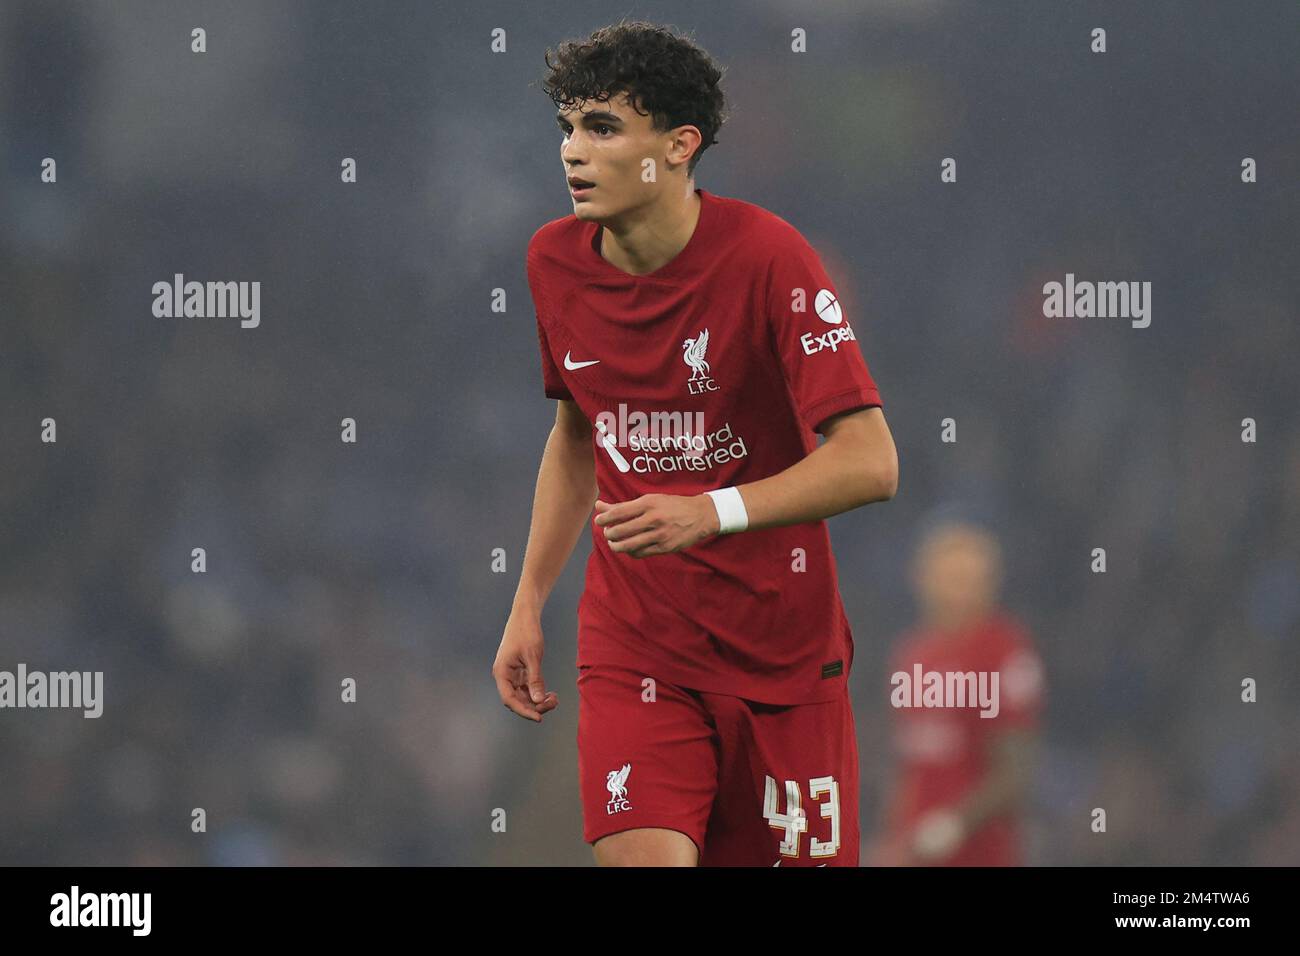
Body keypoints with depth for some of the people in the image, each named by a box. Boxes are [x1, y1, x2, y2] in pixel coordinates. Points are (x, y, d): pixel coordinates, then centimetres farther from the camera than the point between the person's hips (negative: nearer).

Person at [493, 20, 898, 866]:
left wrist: (714, 513, -33)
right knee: (642, 859, -17)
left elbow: (870, 462, -21)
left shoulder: (766, 256, -15)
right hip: (633, 643, 3)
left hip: (782, 645, -3)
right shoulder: (556, 261, 2)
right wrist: (529, 604, 13)